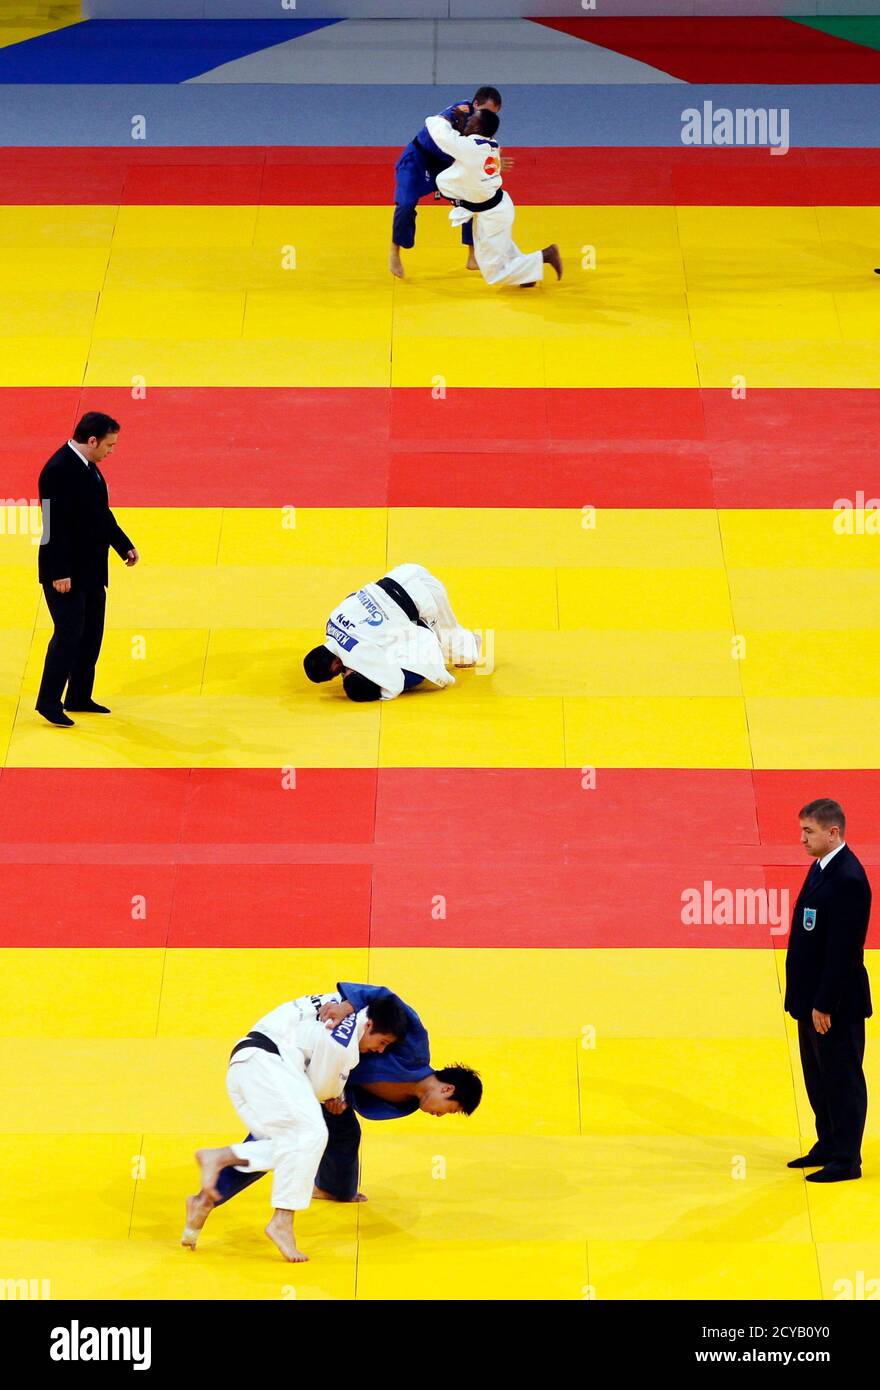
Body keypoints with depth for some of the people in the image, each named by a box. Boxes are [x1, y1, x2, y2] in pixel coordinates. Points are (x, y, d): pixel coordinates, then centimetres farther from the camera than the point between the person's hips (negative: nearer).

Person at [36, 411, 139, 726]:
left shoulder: (88, 466, 9)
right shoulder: (59, 470, -21)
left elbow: (102, 514, 20)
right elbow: (55, 524, -23)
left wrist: (124, 546, 16)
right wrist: (60, 573, -24)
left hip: (91, 570, 10)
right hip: (66, 572, -10)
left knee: (91, 635, 13)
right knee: (68, 634, -7)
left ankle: (79, 698, 22)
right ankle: (49, 701, 2)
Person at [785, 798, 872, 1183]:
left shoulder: (848, 880, -24)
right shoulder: (821, 867, 7)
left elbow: (842, 950, -24)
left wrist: (824, 1004, -22)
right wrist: (807, 999, 15)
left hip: (836, 1005, -10)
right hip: (813, 998, 10)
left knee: (842, 1079, 1)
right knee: (818, 1079, 19)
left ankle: (846, 1161, 10)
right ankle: (827, 1146, 32)